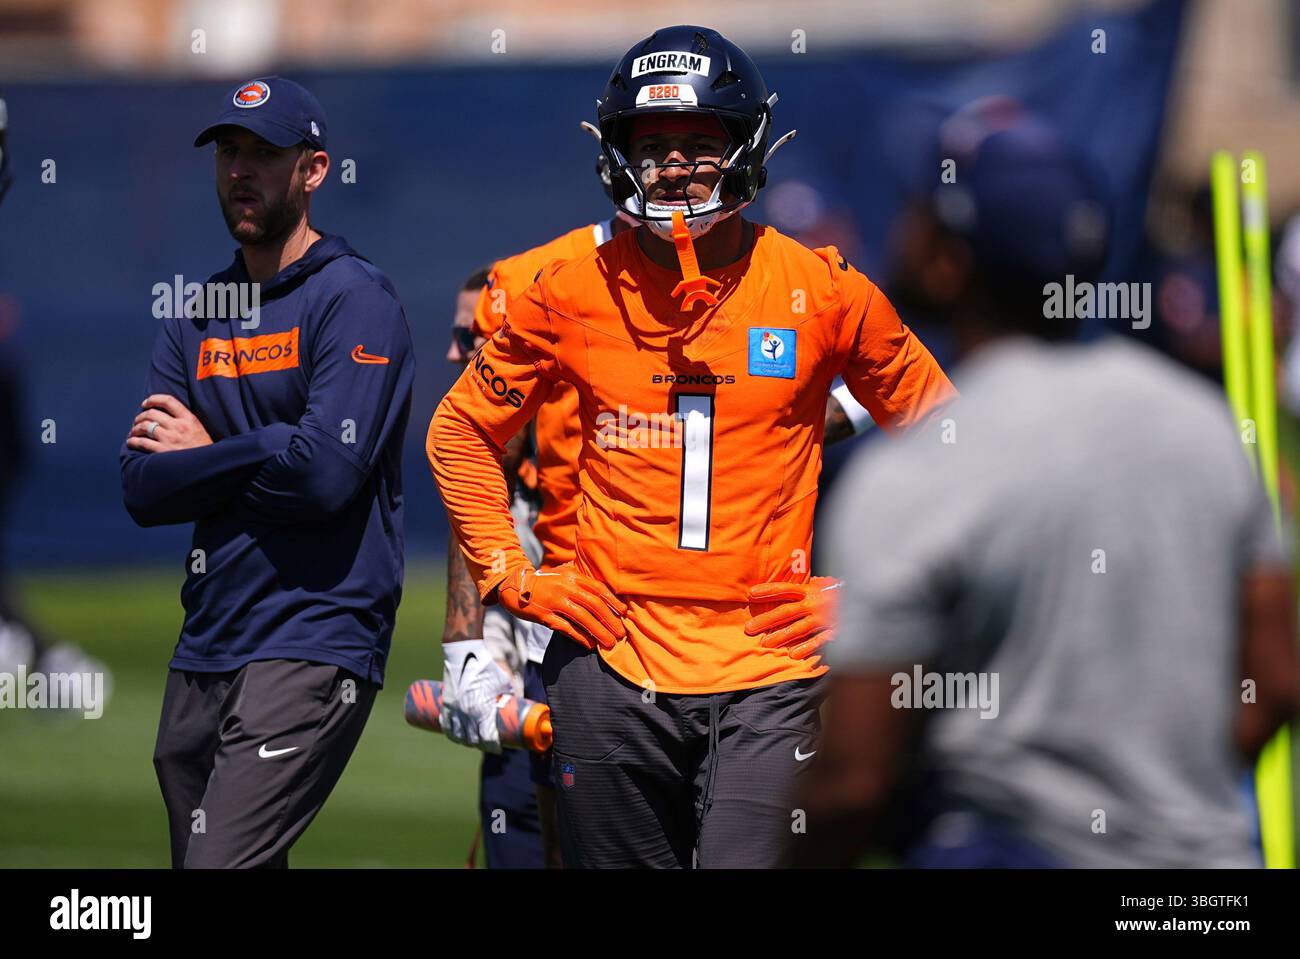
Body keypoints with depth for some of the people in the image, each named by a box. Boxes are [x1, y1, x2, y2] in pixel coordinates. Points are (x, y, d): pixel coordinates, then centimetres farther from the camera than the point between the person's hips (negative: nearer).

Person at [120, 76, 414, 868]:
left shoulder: (353, 298, -5)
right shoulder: (200, 314, 16)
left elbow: (328, 470, -18)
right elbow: (144, 490, 7)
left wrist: (202, 455, -3)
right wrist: (255, 461, -9)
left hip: (315, 643, -8)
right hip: (207, 648, 8)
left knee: (221, 867, -20)